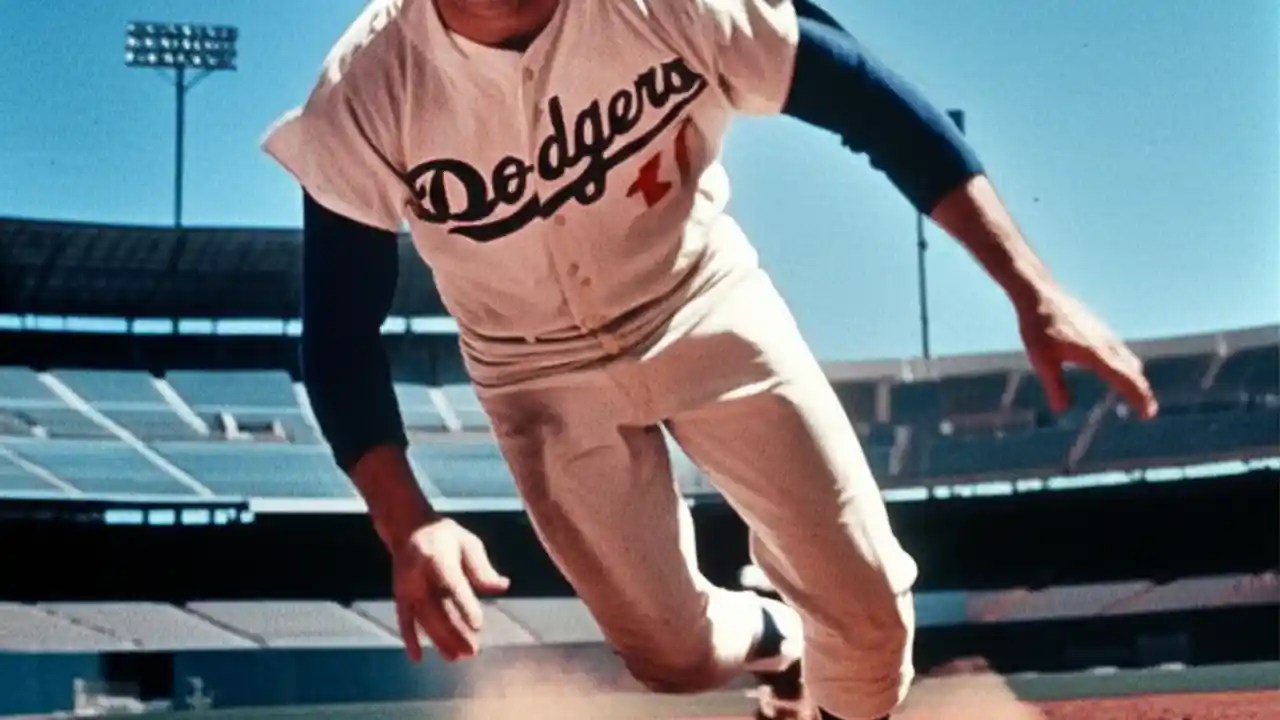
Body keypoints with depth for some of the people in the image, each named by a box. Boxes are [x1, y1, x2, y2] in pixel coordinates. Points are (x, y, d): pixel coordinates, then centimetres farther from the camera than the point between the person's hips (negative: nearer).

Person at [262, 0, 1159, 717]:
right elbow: (341, 336, -19)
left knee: (869, 599, 0)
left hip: (705, 310, 0)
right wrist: (407, 523, -32)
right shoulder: (364, 94, -26)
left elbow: (872, 102, -20)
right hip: (543, 376, 0)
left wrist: (1033, 292, -26)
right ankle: (775, 638, 44)